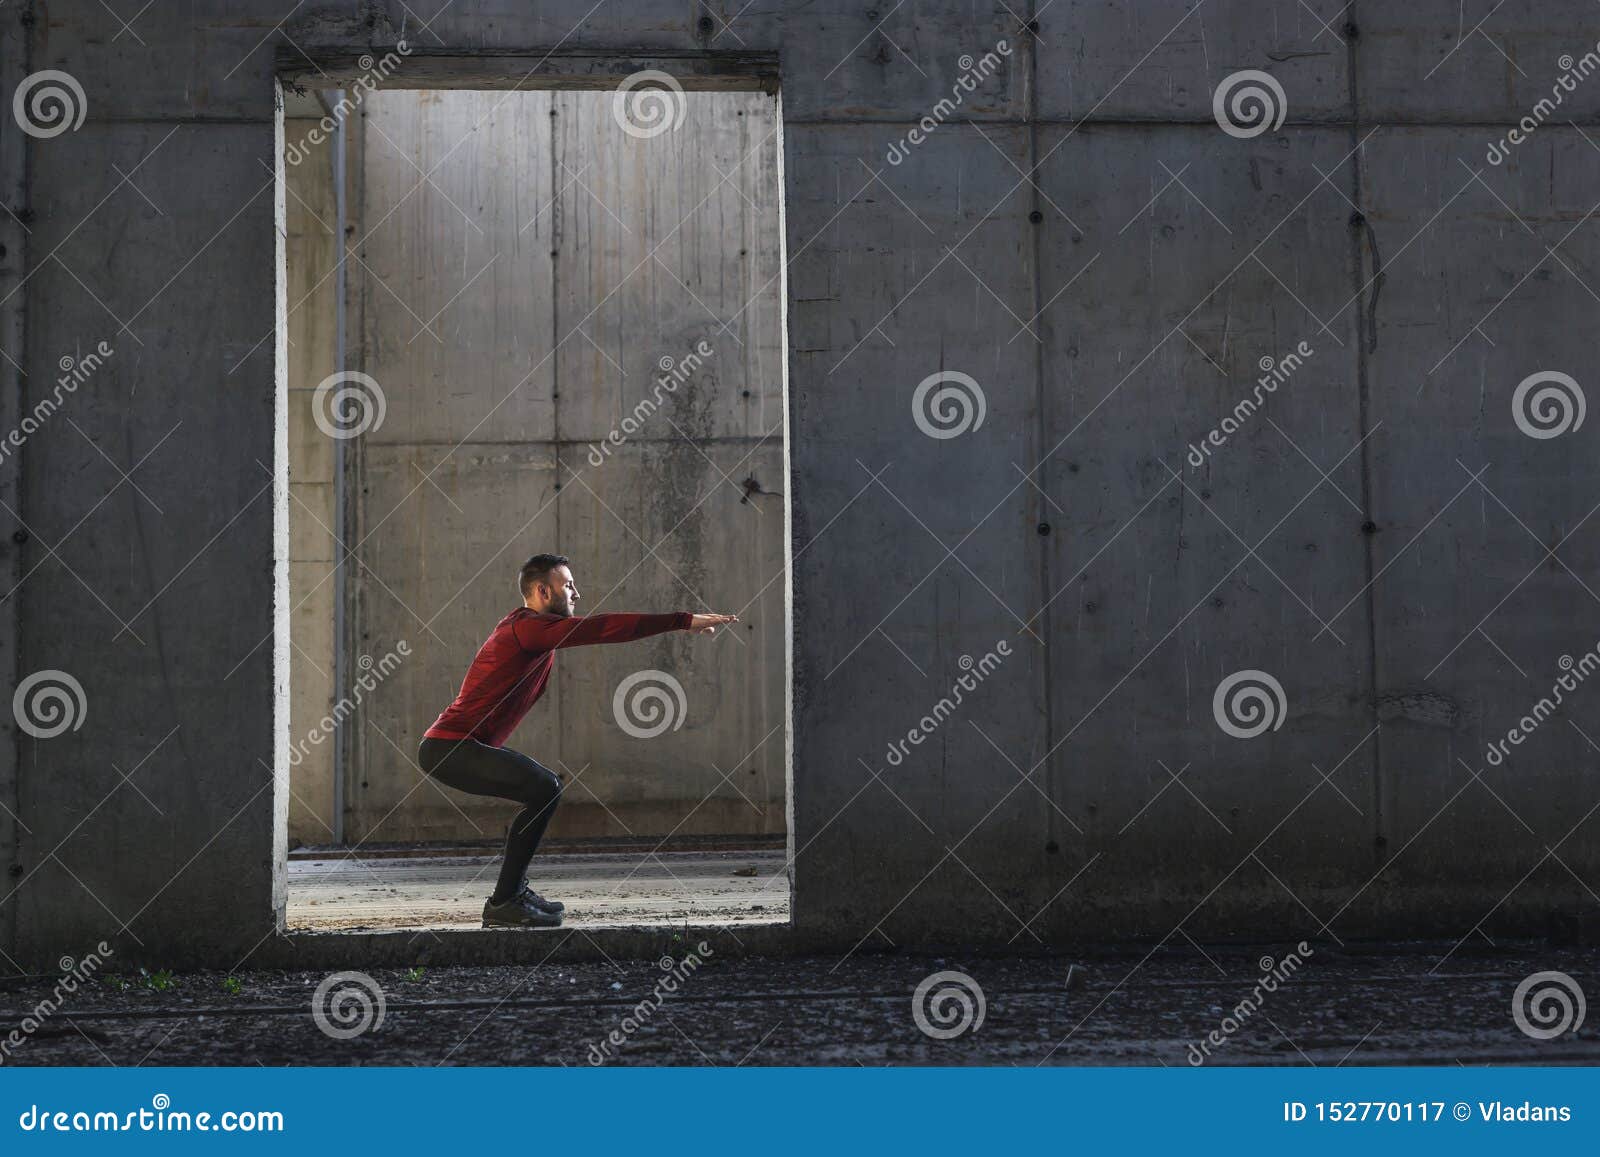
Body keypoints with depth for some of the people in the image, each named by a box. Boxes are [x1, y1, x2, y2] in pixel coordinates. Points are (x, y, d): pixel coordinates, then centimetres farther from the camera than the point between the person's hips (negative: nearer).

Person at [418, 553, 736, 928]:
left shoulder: (531, 629, 17)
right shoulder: (528, 628, -16)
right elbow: (604, 628, -22)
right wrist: (684, 621, -23)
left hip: (464, 745, 11)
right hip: (449, 748, -11)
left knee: (547, 786, 22)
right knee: (544, 790, -23)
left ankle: (513, 888, 22)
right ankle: (504, 904, -18)